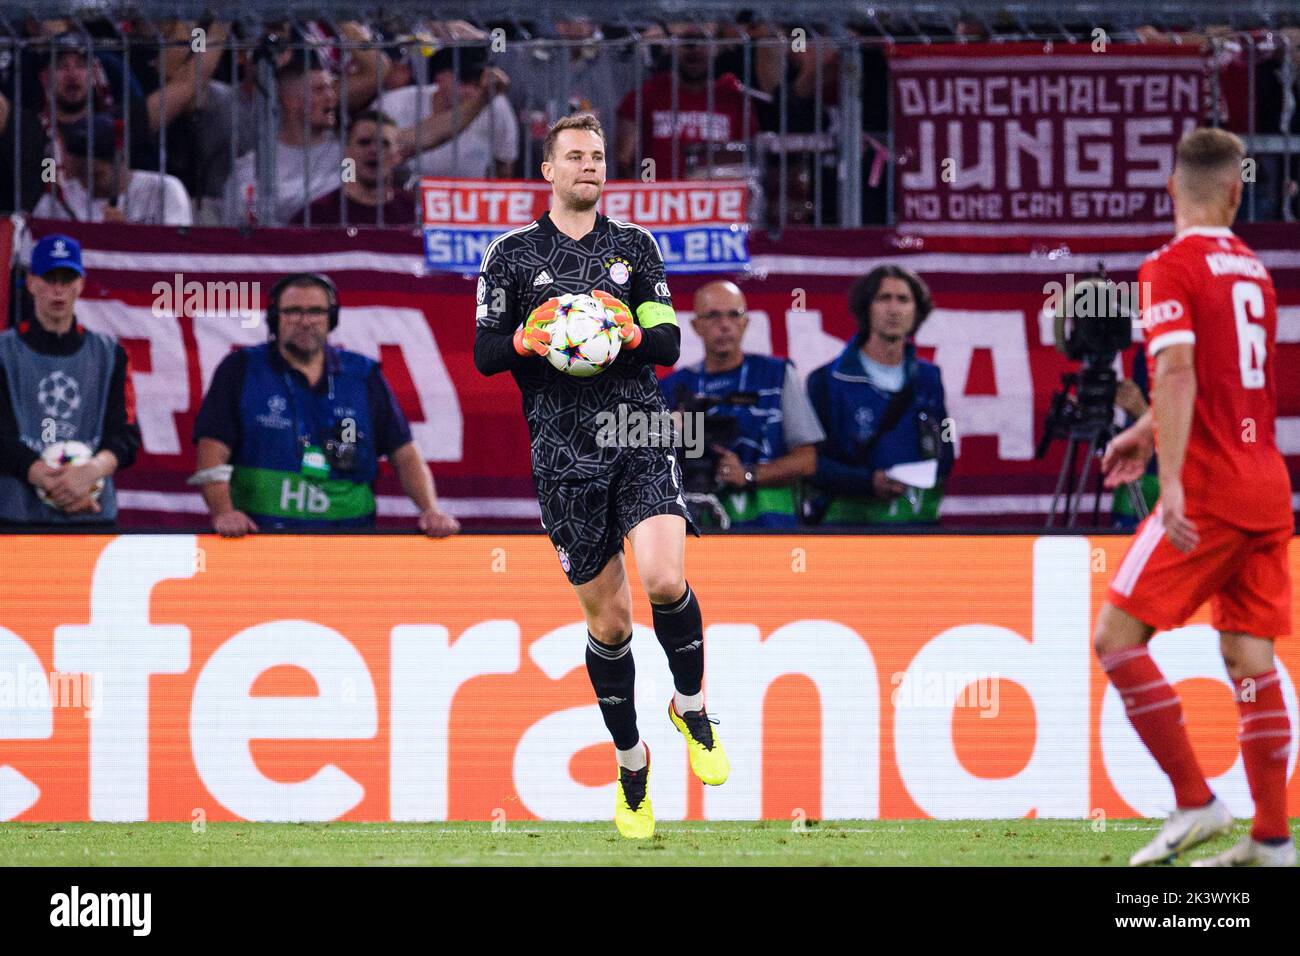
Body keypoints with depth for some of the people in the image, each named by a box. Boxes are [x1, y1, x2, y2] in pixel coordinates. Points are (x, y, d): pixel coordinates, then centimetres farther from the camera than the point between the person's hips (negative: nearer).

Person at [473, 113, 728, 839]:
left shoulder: (635, 245, 12)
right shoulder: (513, 253, 8)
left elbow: (670, 343, 10)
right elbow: (484, 353, 6)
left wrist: (635, 333, -12)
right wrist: (529, 339, -14)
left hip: (640, 432, 0)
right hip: (564, 448, 0)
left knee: (666, 579, -23)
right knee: (608, 619, 4)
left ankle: (692, 705, 4)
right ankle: (631, 761, 22)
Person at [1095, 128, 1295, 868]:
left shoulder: (1171, 268, -8)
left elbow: (1178, 372, -21)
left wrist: (1173, 481, -27)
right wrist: (1150, 432, 36)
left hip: (1209, 493, -7)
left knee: (1119, 636, -2)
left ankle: (1197, 801, -8)